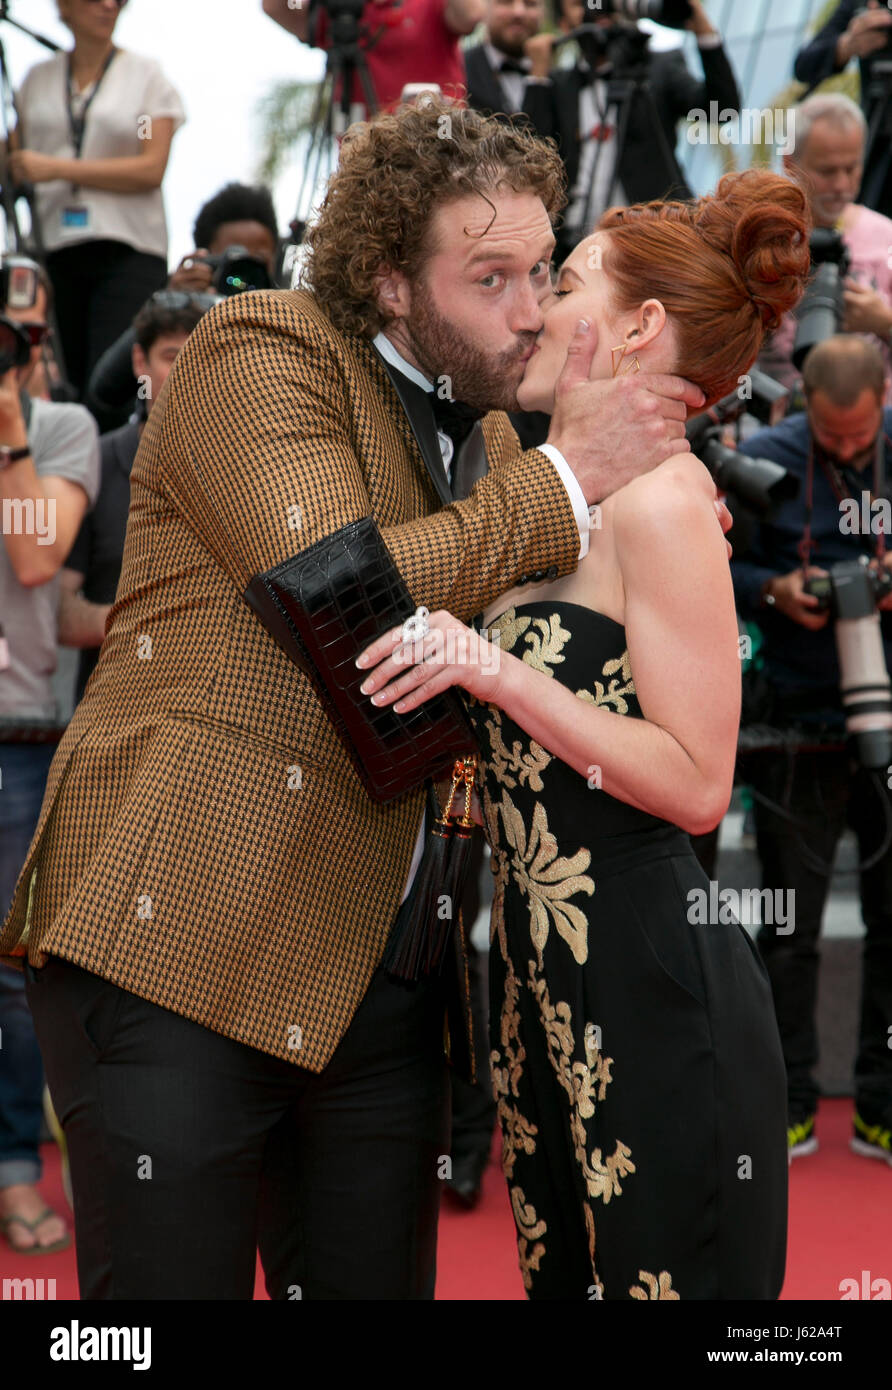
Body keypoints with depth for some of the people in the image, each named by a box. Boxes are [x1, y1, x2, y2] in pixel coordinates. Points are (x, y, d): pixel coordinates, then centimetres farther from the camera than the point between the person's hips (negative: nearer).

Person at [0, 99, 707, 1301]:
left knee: (376, 1278, 11)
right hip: (182, 942, -7)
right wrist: (566, 477, -12)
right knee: (174, 1277, -2)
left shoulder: (486, 431, 18)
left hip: (381, 971, 7)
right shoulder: (257, 352, -6)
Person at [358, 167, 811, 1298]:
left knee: (664, 1277, 1)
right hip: (549, 979, 9)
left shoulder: (662, 497, -13)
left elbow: (695, 783, -18)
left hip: (654, 992, -9)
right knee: (561, 1276, 15)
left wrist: (492, 672, -23)